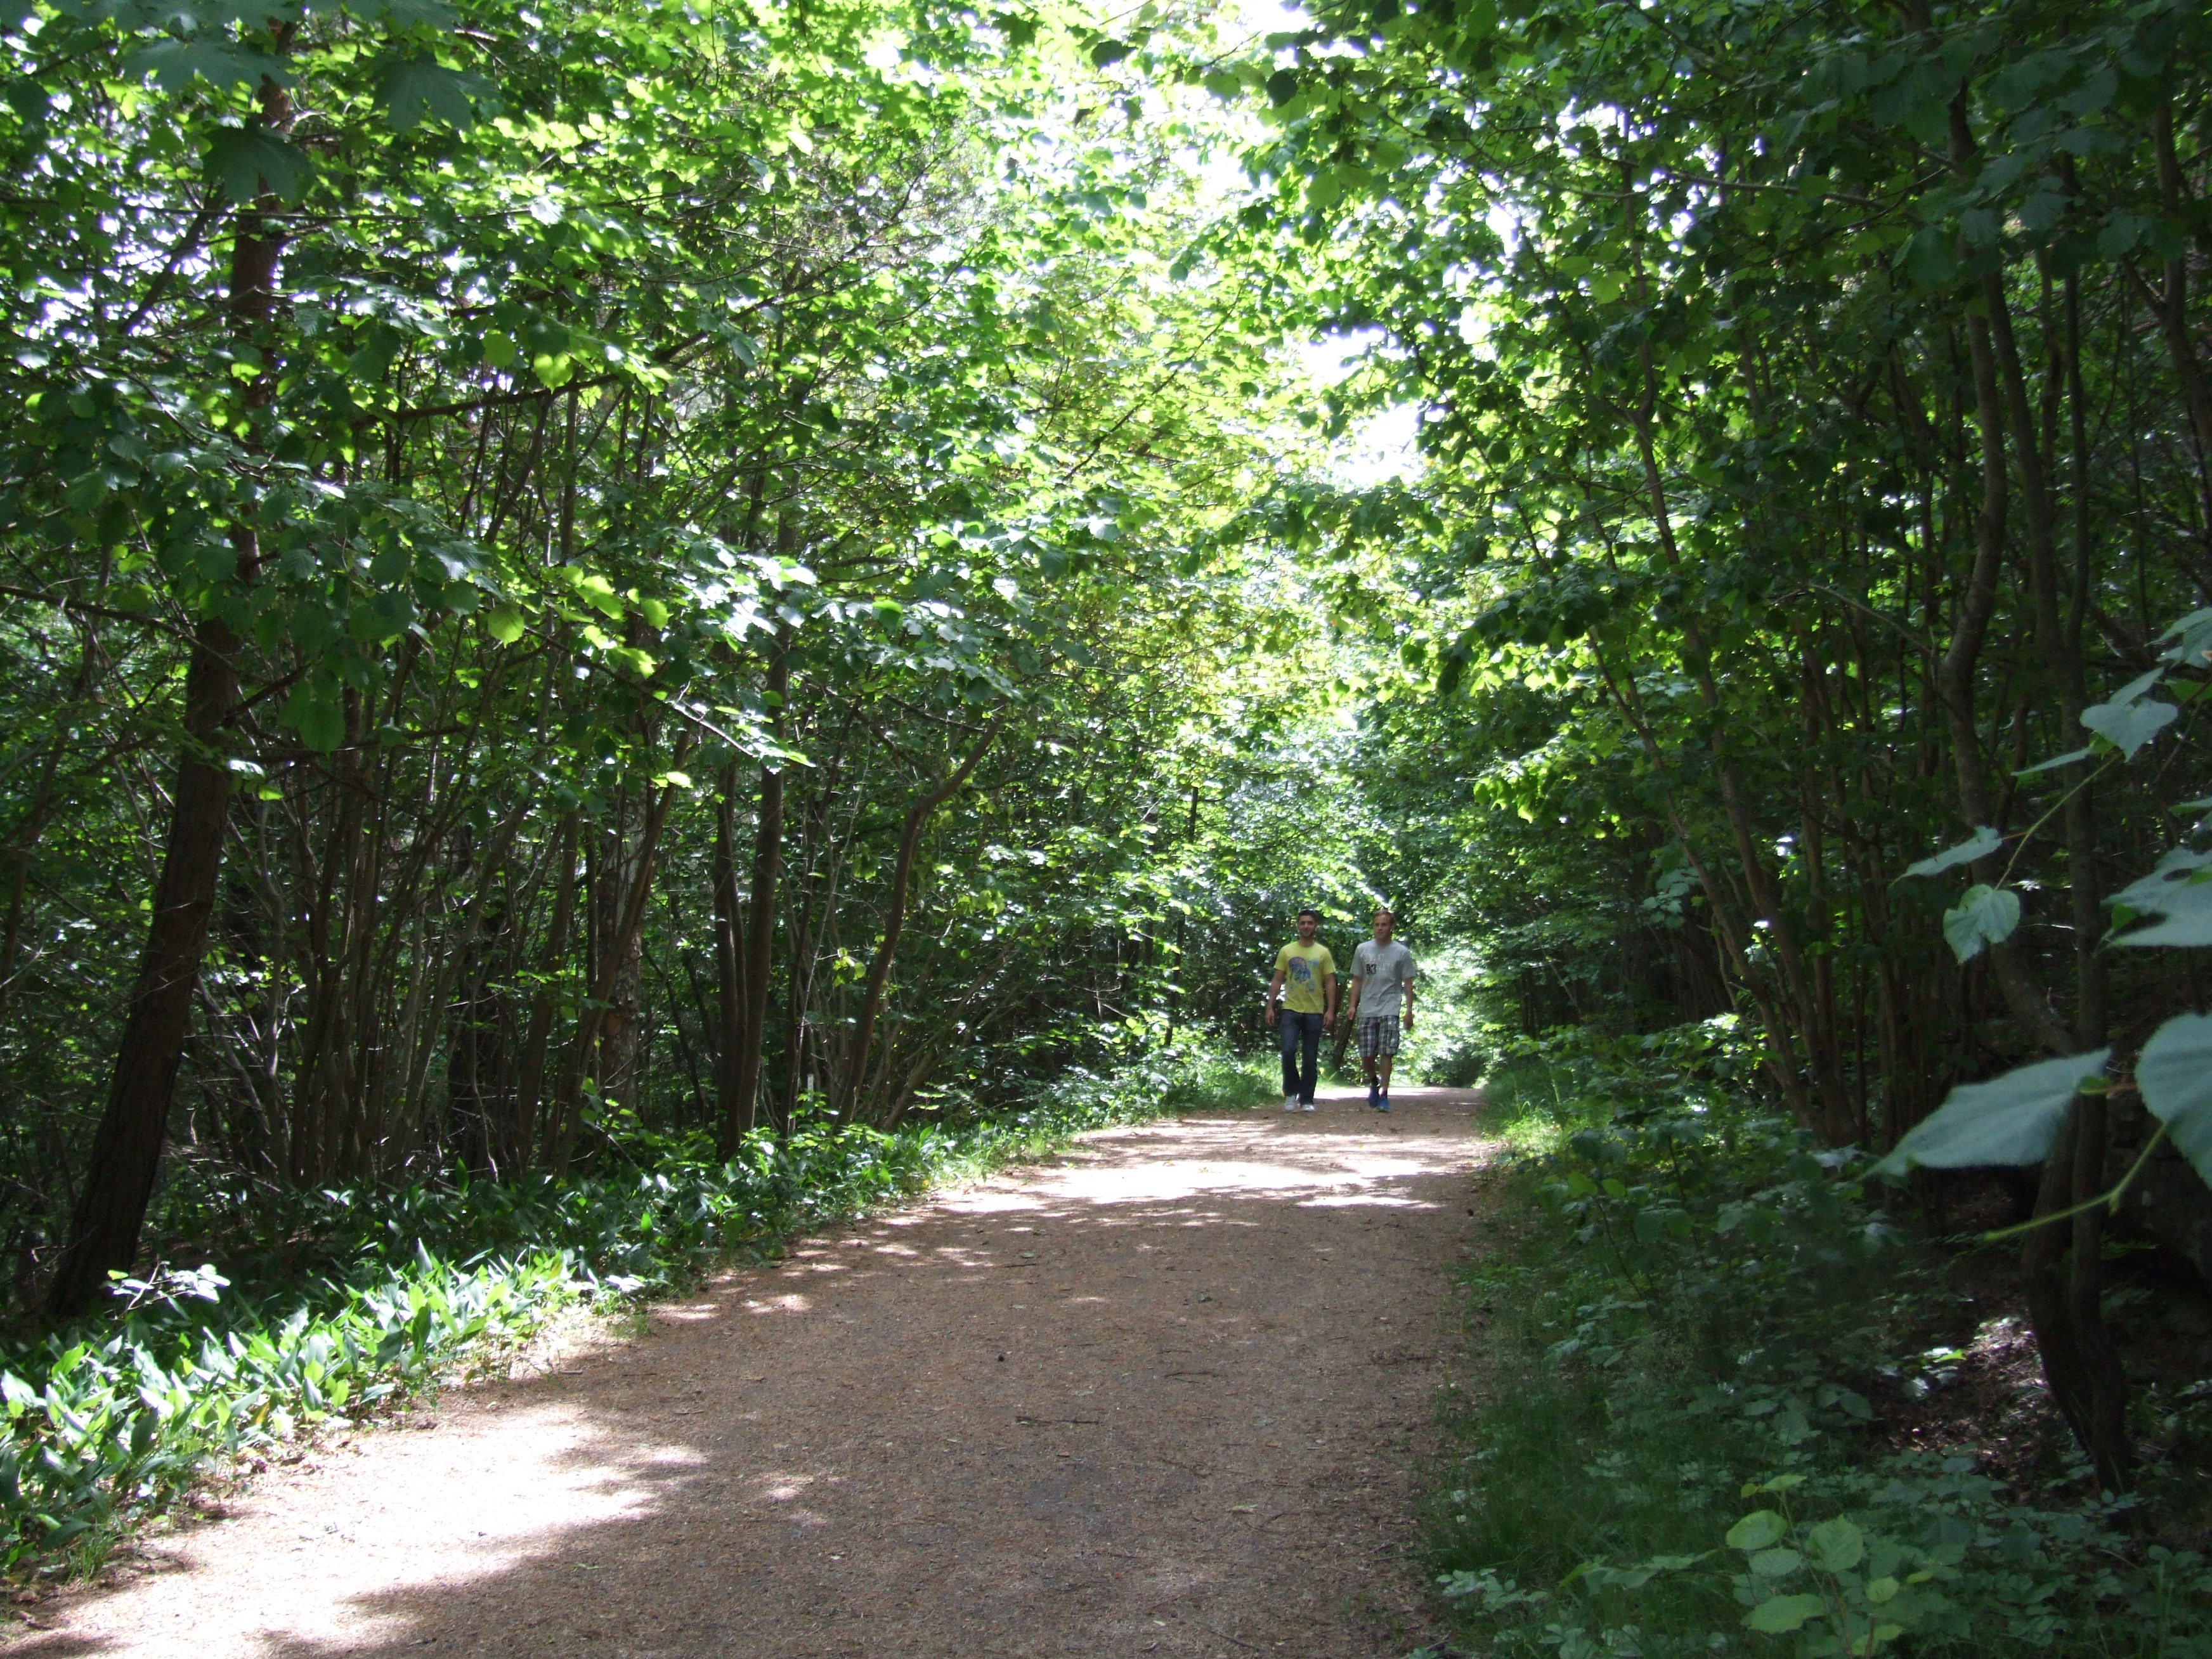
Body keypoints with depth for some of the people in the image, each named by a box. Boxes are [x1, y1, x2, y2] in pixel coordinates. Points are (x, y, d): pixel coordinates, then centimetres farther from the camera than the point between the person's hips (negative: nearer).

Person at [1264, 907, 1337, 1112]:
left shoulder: (1323, 953, 5)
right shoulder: (1286, 951, 6)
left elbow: (1330, 984, 4)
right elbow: (1277, 981, 7)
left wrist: (1331, 1010, -5)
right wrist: (1270, 1007, 0)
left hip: (1315, 1012, 0)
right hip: (1291, 1010, 0)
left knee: (1311, 1058, 4)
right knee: (1288, 1051, -14)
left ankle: (1307, 1100, 12)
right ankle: (1291, 1093, 6)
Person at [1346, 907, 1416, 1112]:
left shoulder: (1401, 953, 4)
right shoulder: (1363, 949, 10)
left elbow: (1408, 984, 5)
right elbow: (1357, 980, 14)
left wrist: (1409, 1011, -3)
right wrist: (1353, 1005, 6)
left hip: (1390, 1010, -2)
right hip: (1367, 1009, 2)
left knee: (1386, 1053, -9)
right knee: (1366, 1055, 2)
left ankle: (1384, 1095, -3)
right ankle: (1374, 1082, 30)